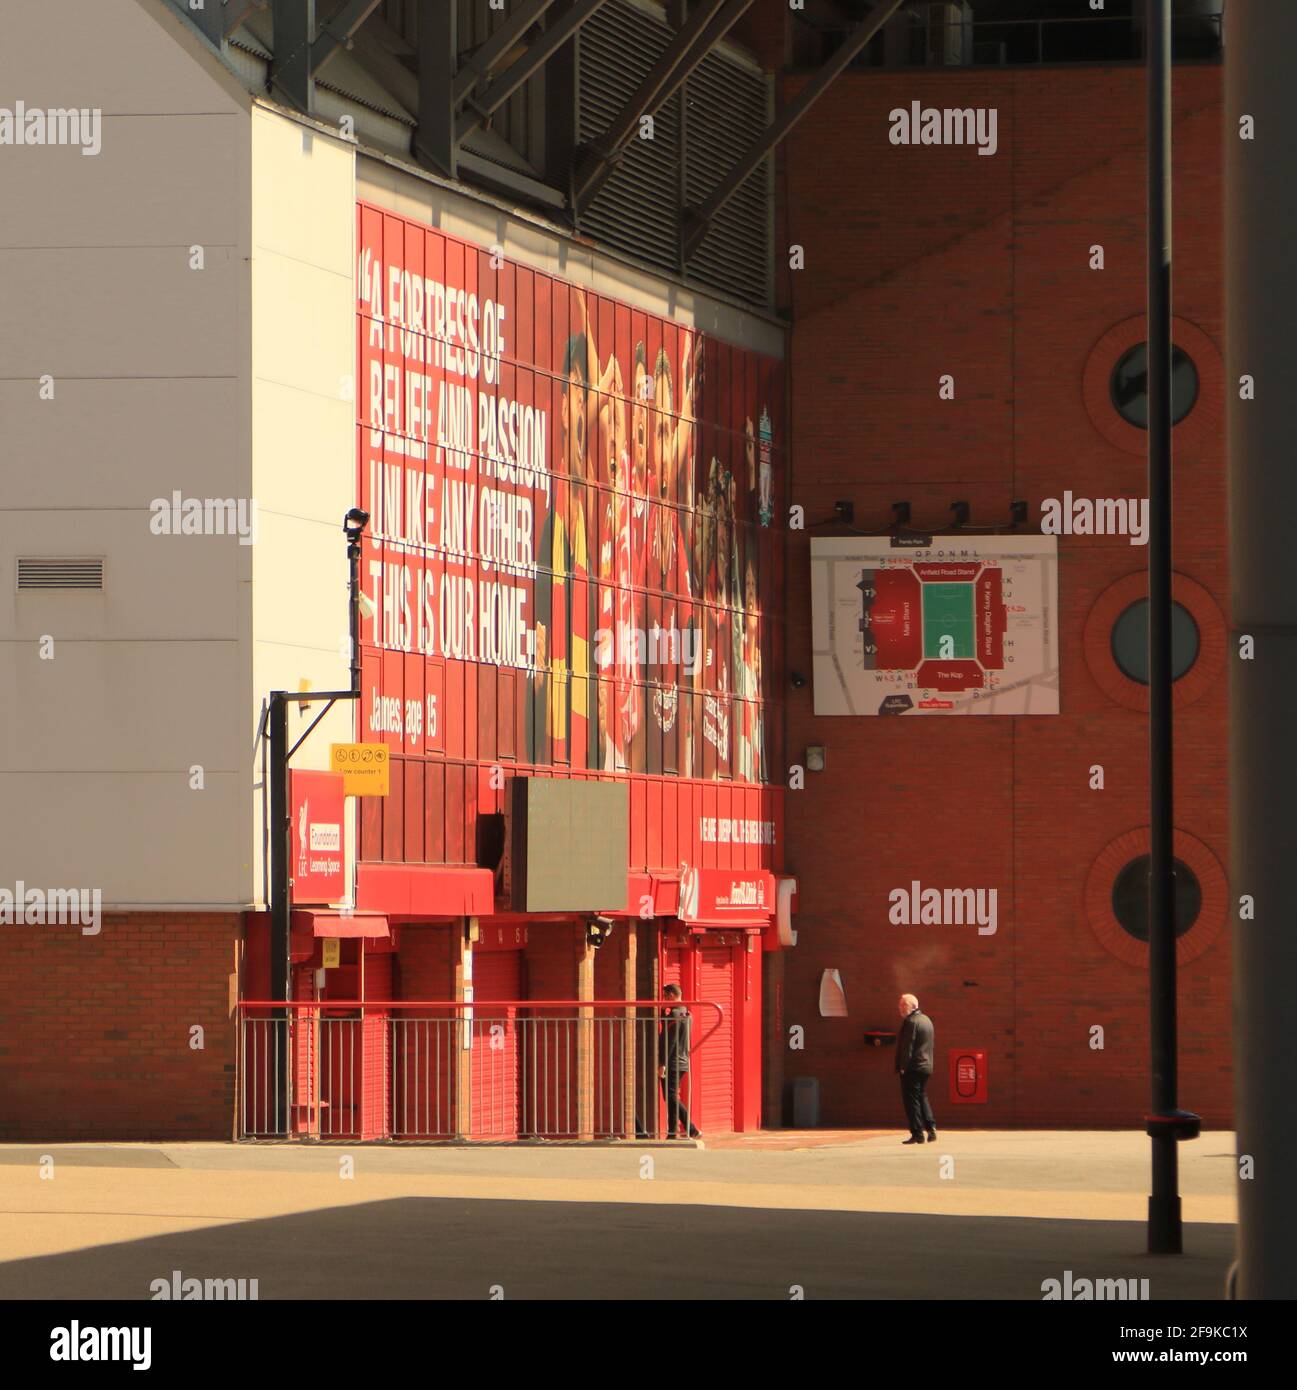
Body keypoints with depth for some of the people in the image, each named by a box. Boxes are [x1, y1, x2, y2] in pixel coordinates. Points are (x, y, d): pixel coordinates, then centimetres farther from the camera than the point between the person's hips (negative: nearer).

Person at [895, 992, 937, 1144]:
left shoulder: (910, 1022, -14)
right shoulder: (927, 1020, 14)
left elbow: (907, 1046, -18)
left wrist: (903, 1067, -15)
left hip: (912, 1068, -9)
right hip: (926, 1067, 9)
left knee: (912, 1100, -4)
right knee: (922, 1097, 19)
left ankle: (917, 1134, -5)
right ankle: (931, 1127, 9)